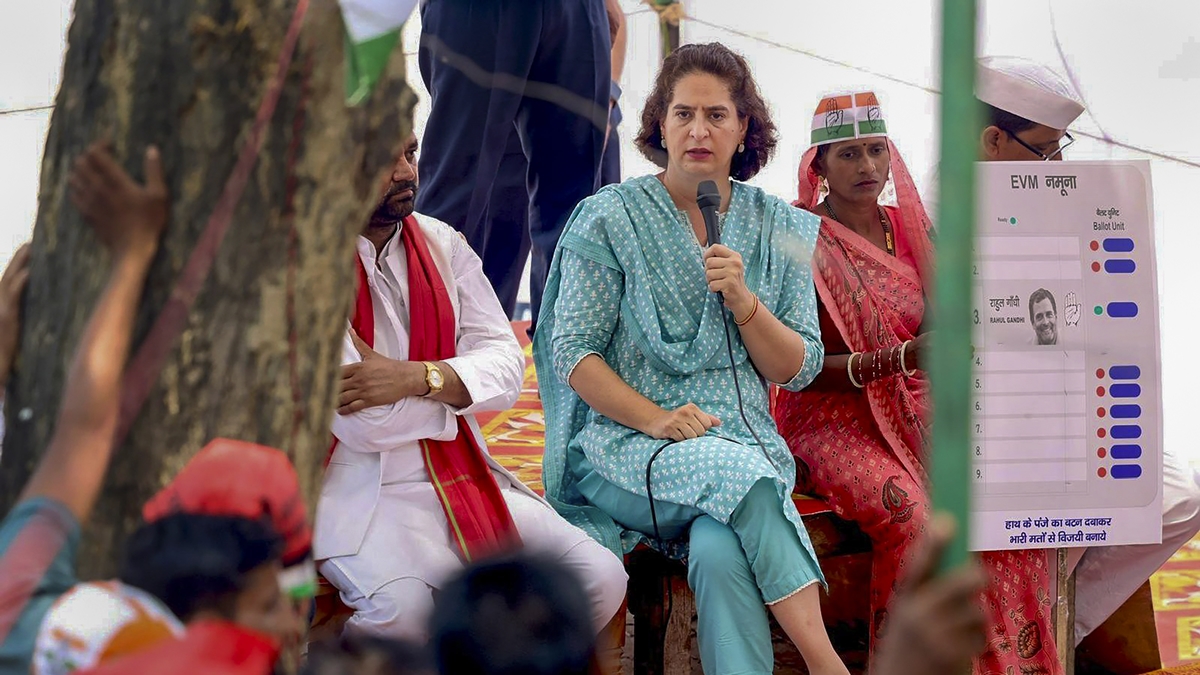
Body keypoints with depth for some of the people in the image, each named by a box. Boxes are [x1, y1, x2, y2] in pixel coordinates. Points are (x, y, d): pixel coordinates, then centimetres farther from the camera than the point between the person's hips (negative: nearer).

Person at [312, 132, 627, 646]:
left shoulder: (442, 244, 11)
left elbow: (505, 364, 1)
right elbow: (362, 423, -16)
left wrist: (417, 378, -16)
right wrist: (457, 392, -2)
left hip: (465, 481, 6)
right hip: (363, 491, -6)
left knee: (600, 578, -14)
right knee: (401, 603, -36)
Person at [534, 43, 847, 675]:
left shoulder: (779, 229, 11)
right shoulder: (610, 218, 3)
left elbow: (798, 370, 9)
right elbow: (573, 351, -3)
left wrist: (743, 301, -9)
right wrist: (657, 419, -17)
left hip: (745, 444, 2)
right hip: (628, 447, -2)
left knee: (721, 552, -33)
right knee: (738, 475, -35)